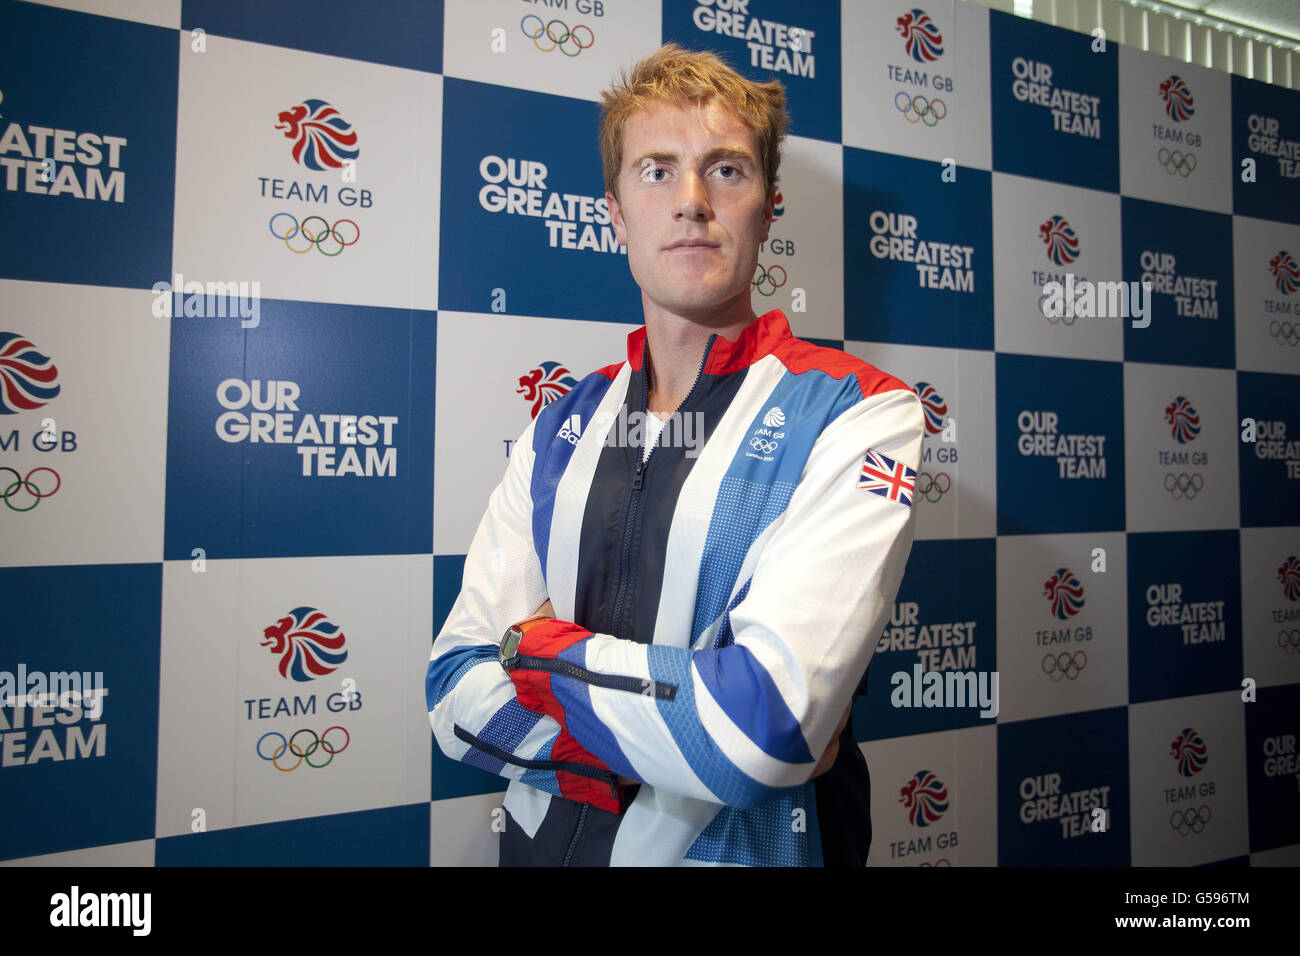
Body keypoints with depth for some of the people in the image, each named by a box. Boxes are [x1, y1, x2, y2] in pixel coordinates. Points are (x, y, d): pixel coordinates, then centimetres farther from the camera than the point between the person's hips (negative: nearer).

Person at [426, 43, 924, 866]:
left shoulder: (857, 414, -16)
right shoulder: (563, 428, -1)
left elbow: (764, 727, -28)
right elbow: (457, 695, -7)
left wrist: (541, 647, -14)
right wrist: (684, 731, -21)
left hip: (742, 848, -4)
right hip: (545, 838, 4)